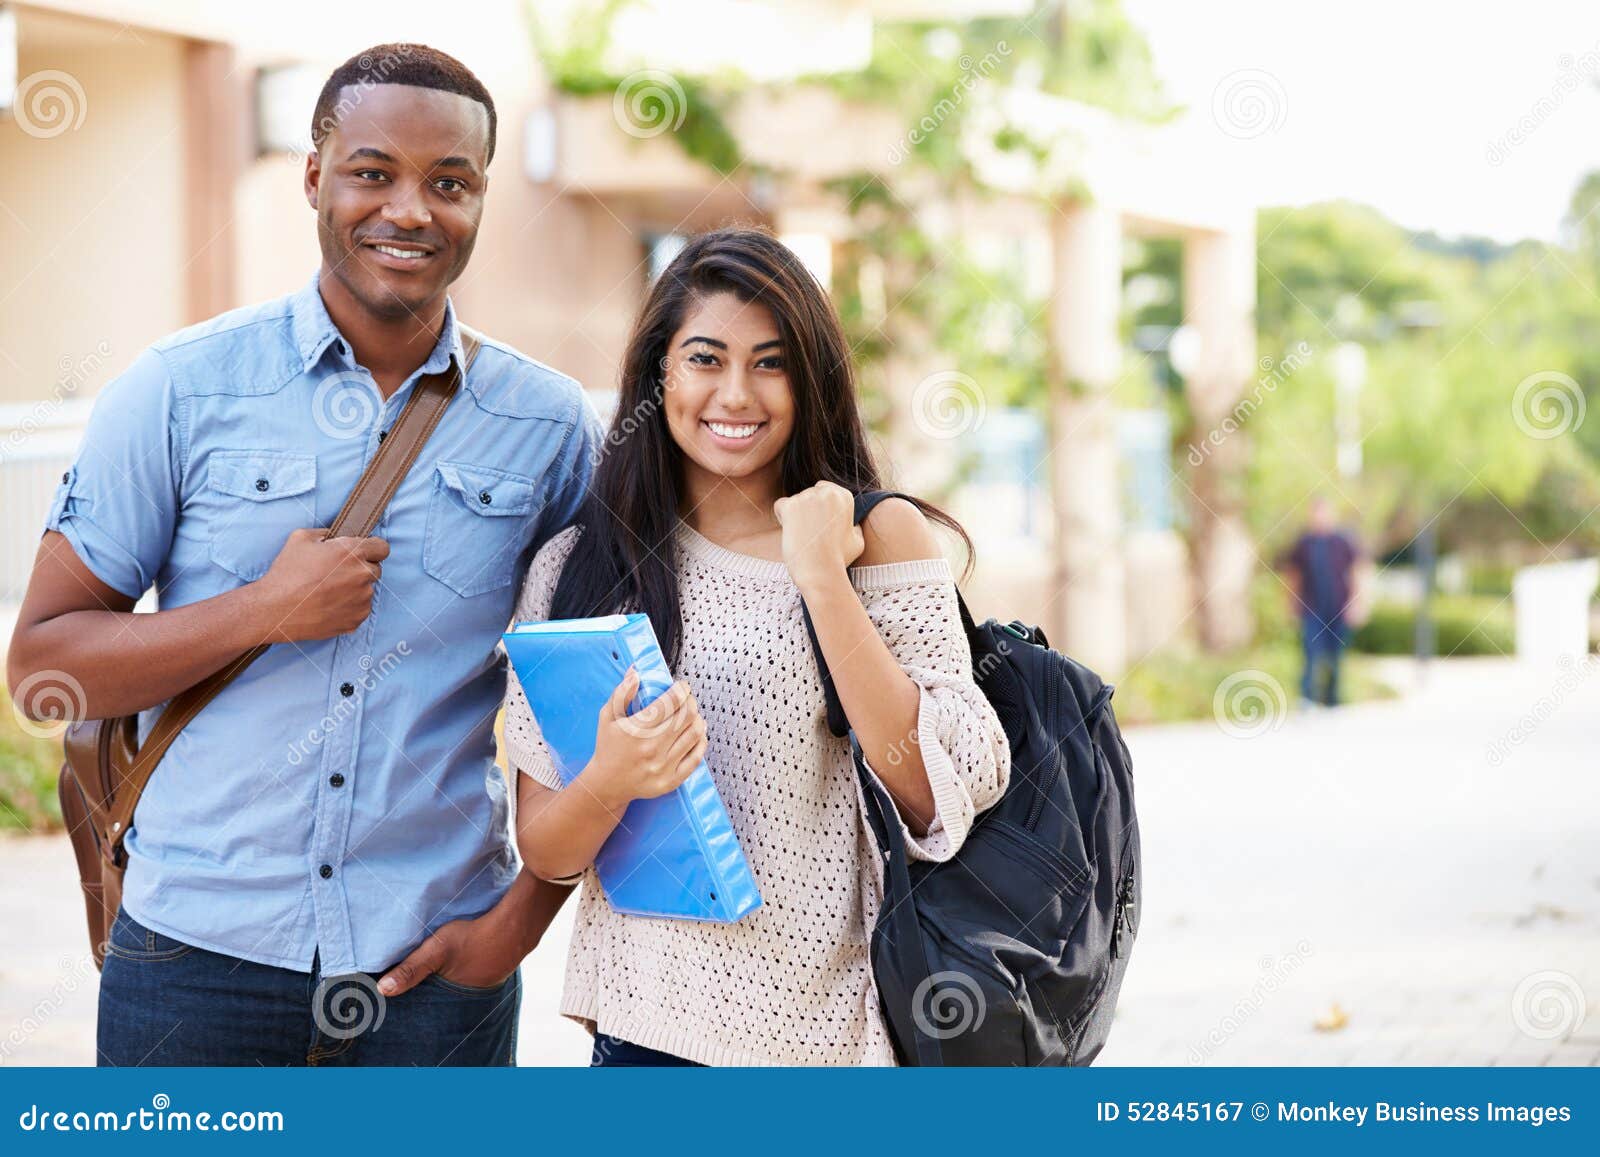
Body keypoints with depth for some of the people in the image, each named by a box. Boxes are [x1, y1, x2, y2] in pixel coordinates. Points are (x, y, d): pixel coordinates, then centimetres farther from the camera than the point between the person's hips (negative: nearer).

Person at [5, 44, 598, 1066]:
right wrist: (263, 611, -16)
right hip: (199, 953, -1)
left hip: (437, 966, 1)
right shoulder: (182, 390, -3)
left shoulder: (550, 426, 2)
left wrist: (523, 916, -2)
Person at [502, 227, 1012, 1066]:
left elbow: (939, 797, -13)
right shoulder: (579, 567, 2)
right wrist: (609, 783, -19)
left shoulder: (880, 536, -2)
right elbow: (543, 852, 2)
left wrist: (823, 581, -16)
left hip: (837, 1030, -1)